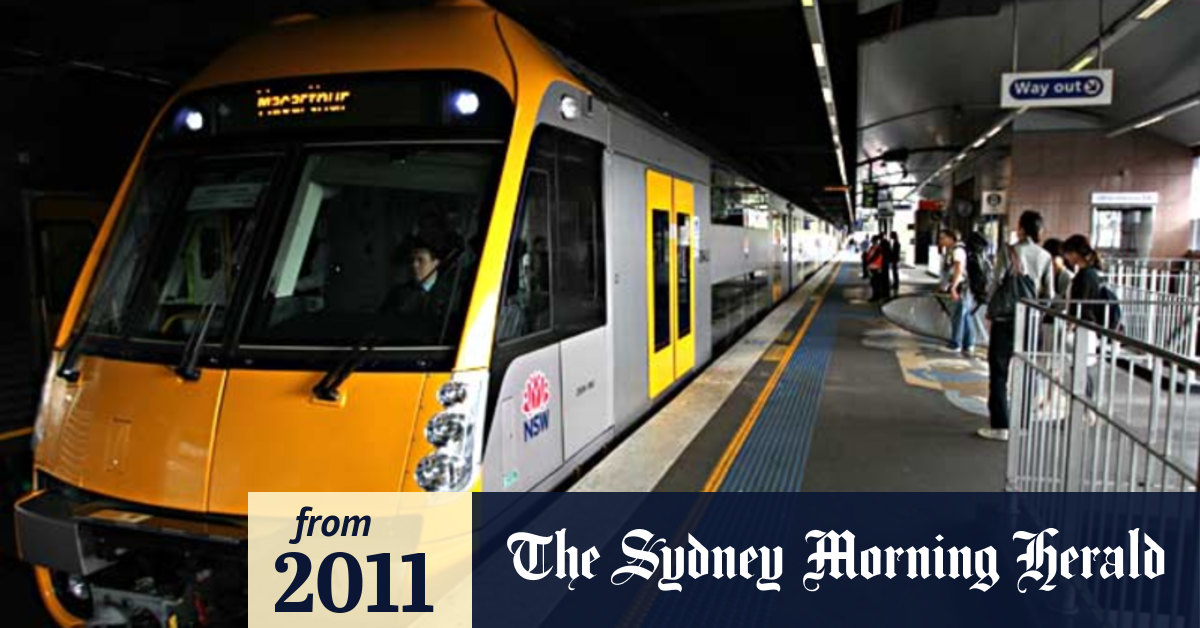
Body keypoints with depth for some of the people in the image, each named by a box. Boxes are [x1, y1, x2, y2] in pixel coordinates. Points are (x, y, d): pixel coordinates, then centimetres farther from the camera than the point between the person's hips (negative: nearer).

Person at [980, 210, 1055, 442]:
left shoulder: (1009, 251, -9)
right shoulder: (1045, 257, 2)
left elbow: (997, 283, -11)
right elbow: (1048, 293, 3)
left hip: (1006, 317, -4)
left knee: (999, 371, 2)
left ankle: (1000, 425, -1)